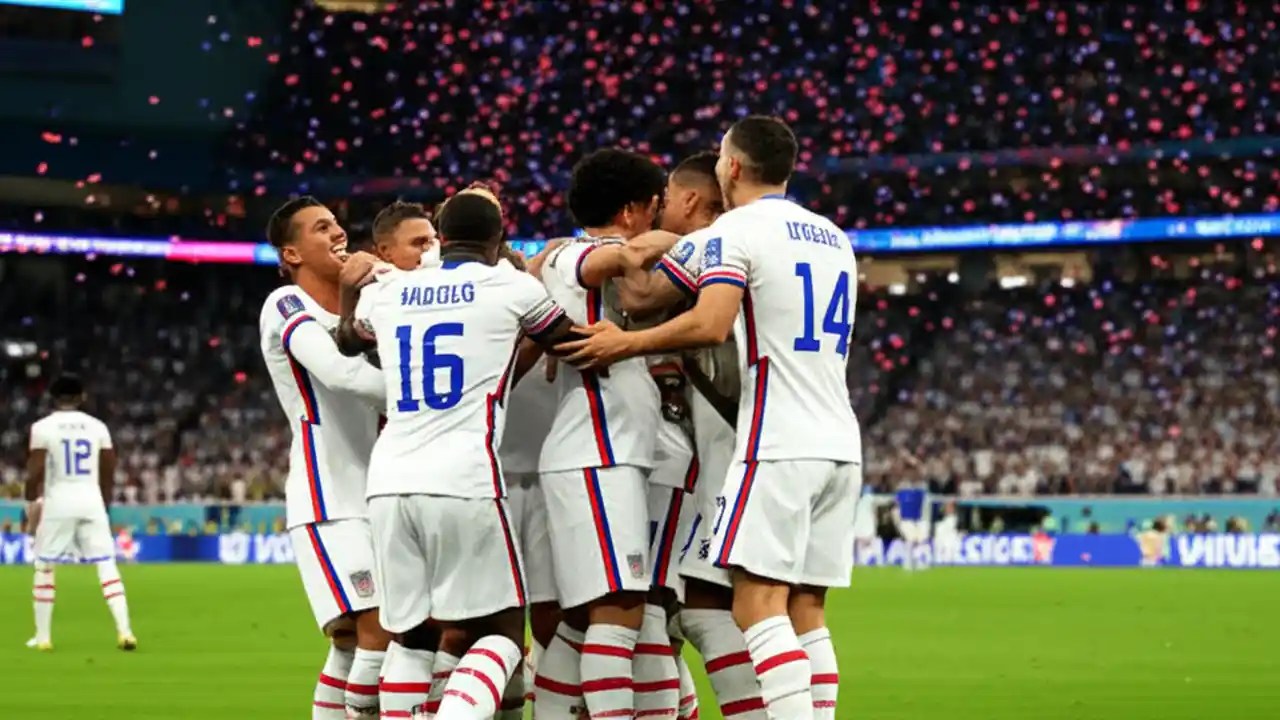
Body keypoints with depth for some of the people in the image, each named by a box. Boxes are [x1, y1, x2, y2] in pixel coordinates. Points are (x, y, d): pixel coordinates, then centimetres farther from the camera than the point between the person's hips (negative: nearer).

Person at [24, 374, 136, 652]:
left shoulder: (43, 427, -4)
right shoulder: (97, 427, 6)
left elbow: (35, 472, -8)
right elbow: (109, 474, 9)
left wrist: (32, 501, 8)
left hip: (58, 502, -2)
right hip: (91, 500, 2)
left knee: (44, 567, 10)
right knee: (107, 565, 2)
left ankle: (43, 636, 11)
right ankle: (124, 631, -10)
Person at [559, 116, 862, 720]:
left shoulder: (738, 228, -5)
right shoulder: (833, 236, 20)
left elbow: (710, 325, -20)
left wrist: (627, 343, -7)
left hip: (779, 444, -8)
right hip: (839, 444, 8)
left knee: (758, 605, -11)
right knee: (805, 614, 8)